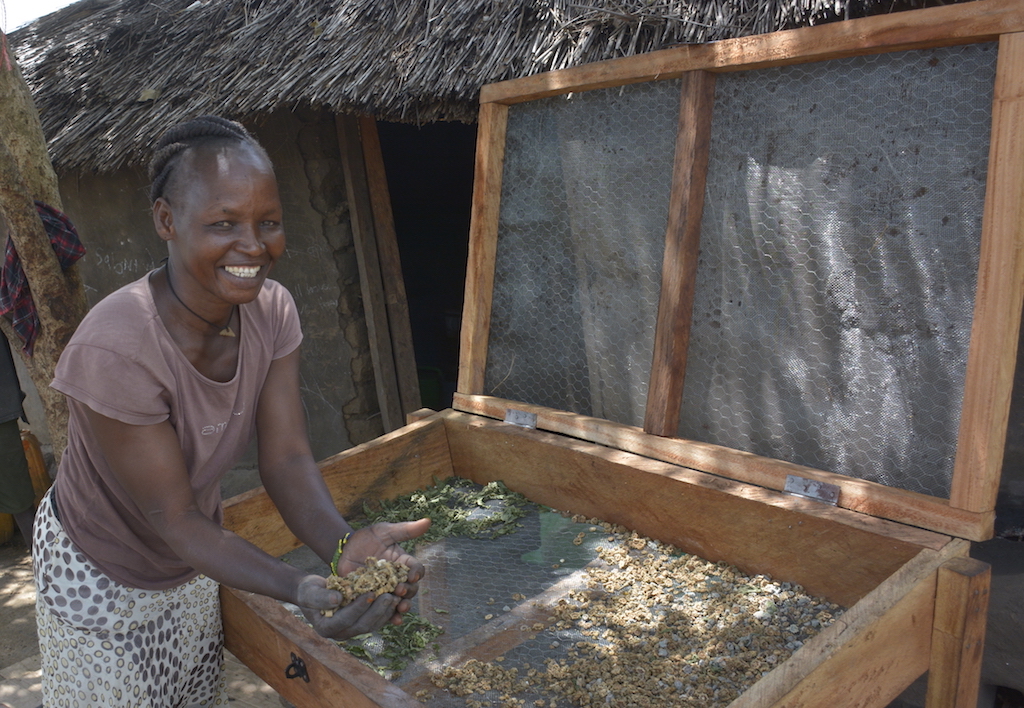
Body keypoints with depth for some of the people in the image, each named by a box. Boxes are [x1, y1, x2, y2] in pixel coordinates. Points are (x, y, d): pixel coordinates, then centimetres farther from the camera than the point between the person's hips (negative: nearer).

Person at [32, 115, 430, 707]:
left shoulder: (272, 311, -16)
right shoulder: (114, 349, -35)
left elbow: (287, 459, -19)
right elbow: (172, 519, -29)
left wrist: (343, 544, -38)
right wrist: (301, 591, -42)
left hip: (193, 570, 6)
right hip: (99, 576, -5)